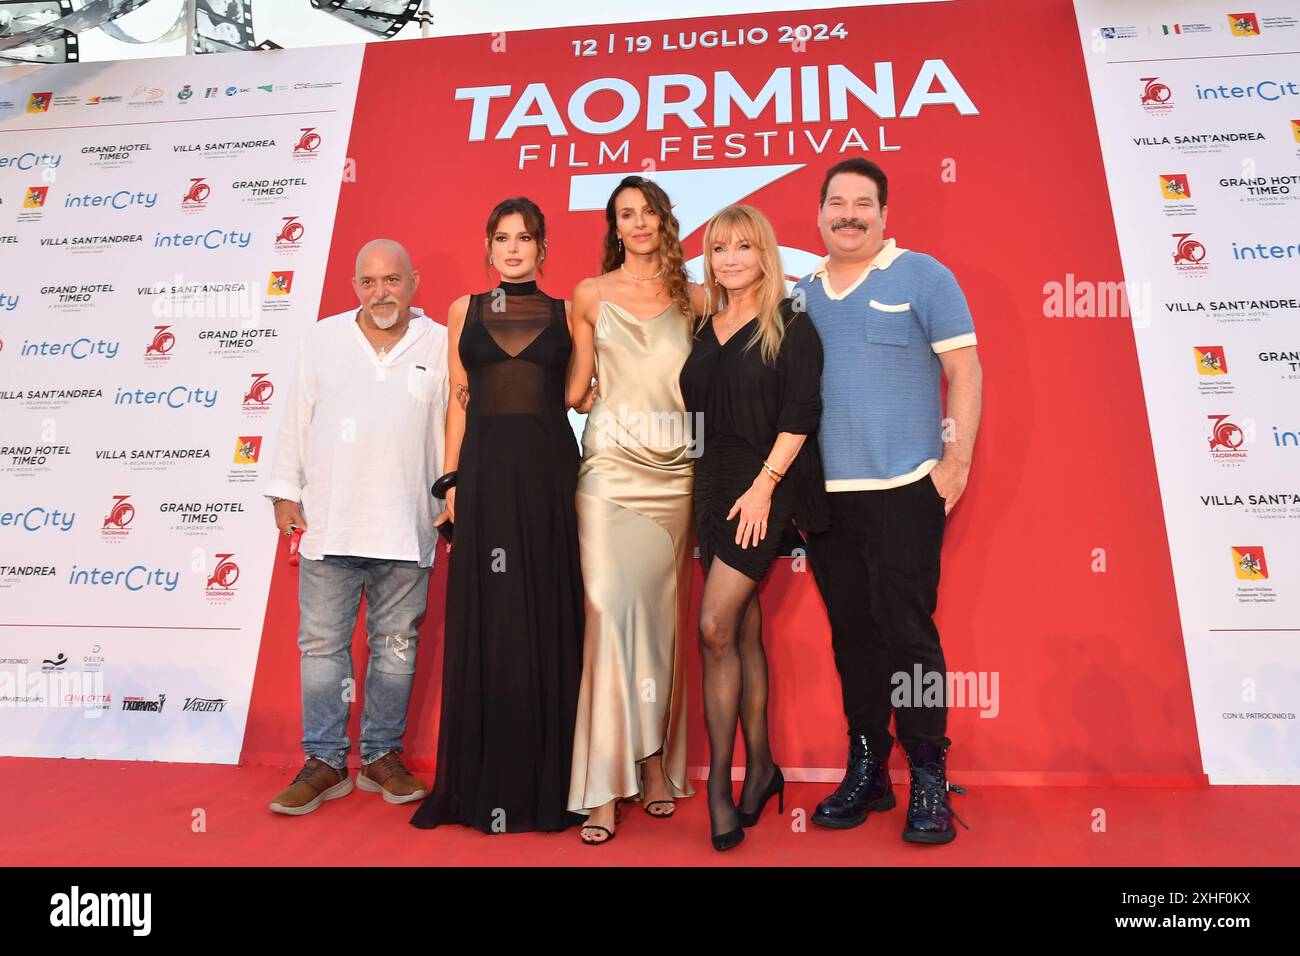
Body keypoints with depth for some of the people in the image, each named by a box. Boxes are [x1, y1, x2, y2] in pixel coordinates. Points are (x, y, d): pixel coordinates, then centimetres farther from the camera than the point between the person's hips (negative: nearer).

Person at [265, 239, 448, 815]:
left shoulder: (440, 344, 5)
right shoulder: (324, 337, 9)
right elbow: (298, 418, 10)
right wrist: (286, 491, 6)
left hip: (405, 529, -1)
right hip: (328, 524, 1)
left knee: (395, 645, 8)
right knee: (322, 644, 5)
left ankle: (381, 757, 23)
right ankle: (325, 762, 19)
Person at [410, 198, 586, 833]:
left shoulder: (566, 312, 10)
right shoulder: (466, 310, 13)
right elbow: (458, 399, 10)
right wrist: (451, 479, 2)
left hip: (549, 466, 0)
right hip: (485, 465, 1)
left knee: (547, 612, 2)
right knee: (485, 616, 2)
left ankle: (544, 778, 14)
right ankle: (486, 779, 15)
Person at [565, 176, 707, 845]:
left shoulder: (692, 298, 12)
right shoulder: (591, 296, 10)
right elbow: (576, 384, 12)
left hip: (673, 471, 2)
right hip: (610, 467, -1)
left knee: (661, 614, 5)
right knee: (610, 608, -9)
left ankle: (656, 764, 19)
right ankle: (604, 787, -1)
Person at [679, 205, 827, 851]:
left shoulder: (790, 326, -1)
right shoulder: (705, 330, 15)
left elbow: (801, 411, -10)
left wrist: (764, 484, -17)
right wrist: (705, 486, 10)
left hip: (764, 486, -6)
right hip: (714, 483, 6)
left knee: (716, 627, -13)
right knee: (744, 632, 10)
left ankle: (719, 782, 1)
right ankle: (760, 767, 22)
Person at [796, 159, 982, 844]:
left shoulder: (922, 276, 3)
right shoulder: (801, 293, 15)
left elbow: (963, 370, 0)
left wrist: (957, 458, -9)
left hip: (904, 489, -4)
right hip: (822, 495, 4)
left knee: (907, 632, -3)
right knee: (851, 633, 10)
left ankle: (929, 779, 13)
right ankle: (866, 771, 23)